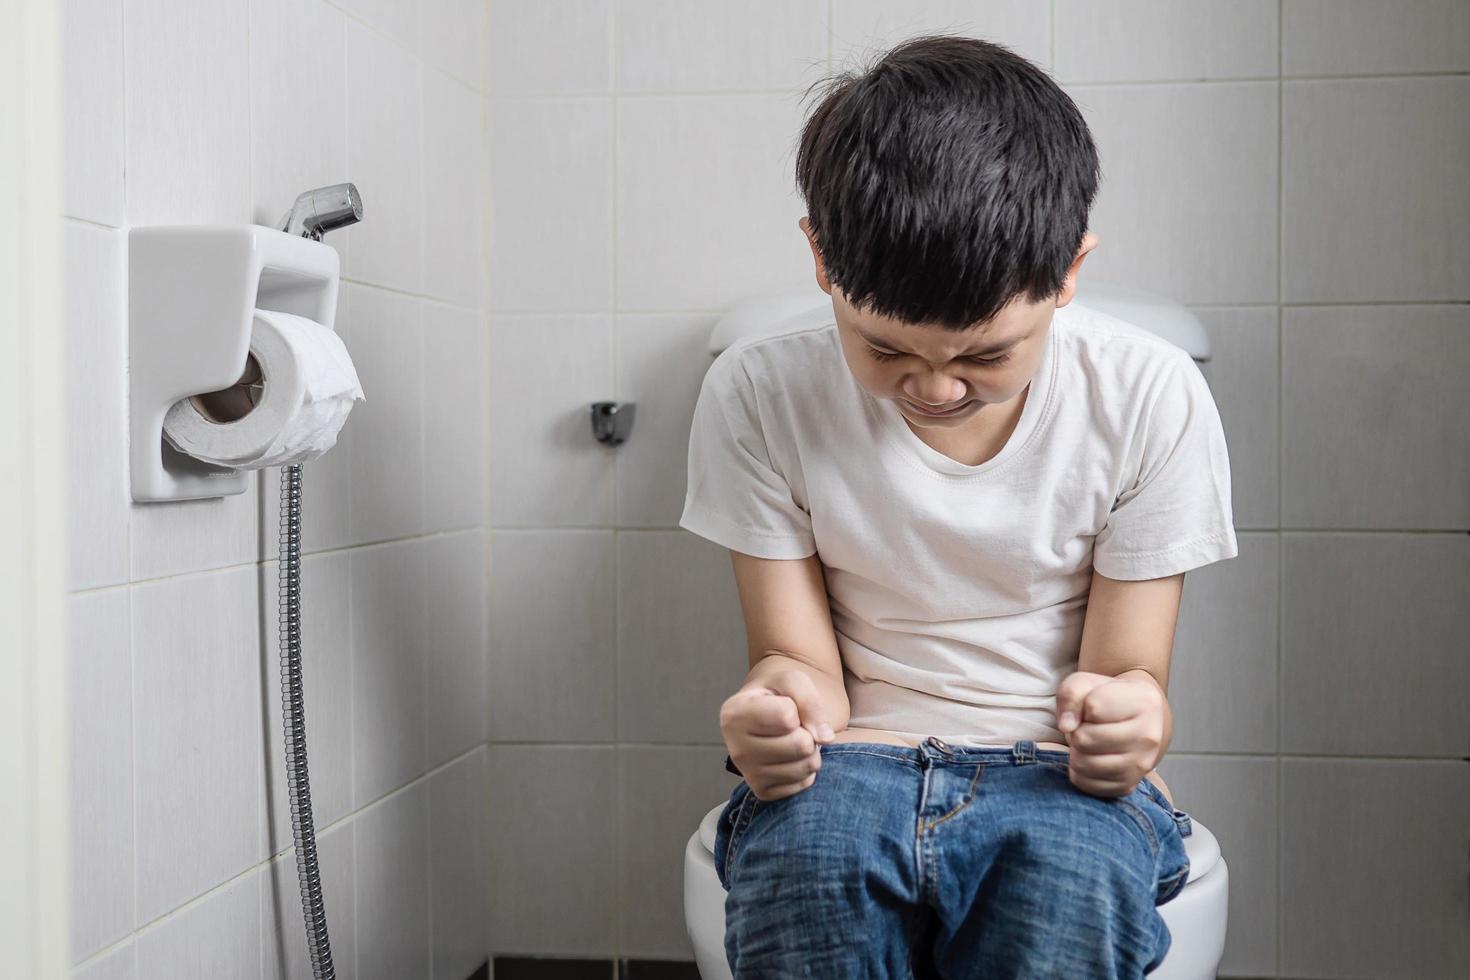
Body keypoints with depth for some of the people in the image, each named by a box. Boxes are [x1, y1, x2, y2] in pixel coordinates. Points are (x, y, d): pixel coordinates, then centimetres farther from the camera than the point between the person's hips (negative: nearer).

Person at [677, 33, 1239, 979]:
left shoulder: (1151, 398, -5)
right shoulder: (759, 396, -4)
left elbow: (1130, 668, -2)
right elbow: (798, 657, -1)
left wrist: (1130, 716, -27)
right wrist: (778, 704, -26)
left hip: (1058, 776, 0)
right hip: (849, 768, 0)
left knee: (1077, 871, -36)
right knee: (808, 847, -36)